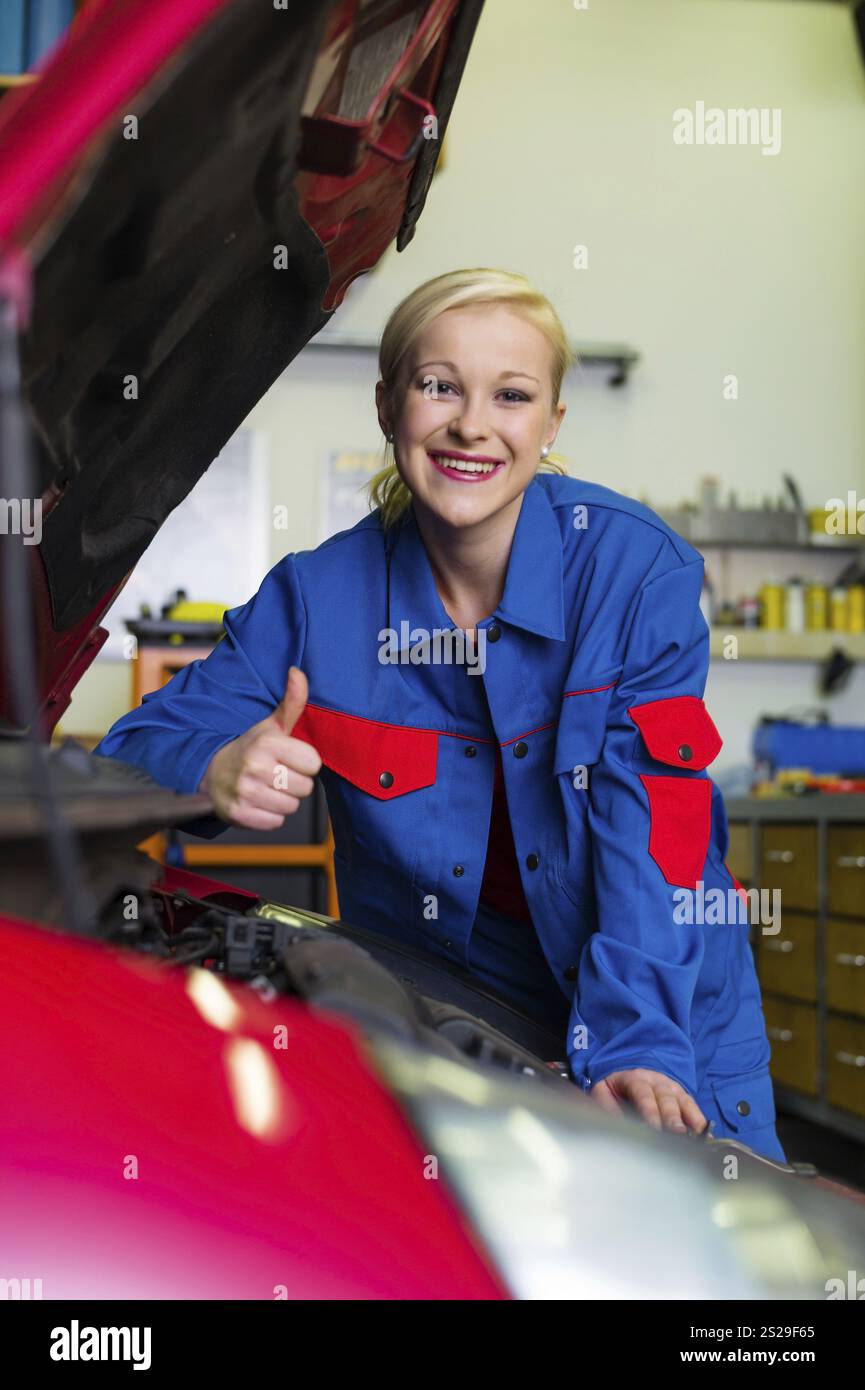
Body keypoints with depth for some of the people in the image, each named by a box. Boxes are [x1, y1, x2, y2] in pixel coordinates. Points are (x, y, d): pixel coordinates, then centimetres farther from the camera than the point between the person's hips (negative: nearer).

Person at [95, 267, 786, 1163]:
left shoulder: (638, 567, -15)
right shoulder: (317, 597, -10)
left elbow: (651, 824, -21)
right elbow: (134, 749, -6)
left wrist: (637, 1041, -33)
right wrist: (215, 772, -31)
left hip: (667, 998, 0)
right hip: (424, 1006, 1)